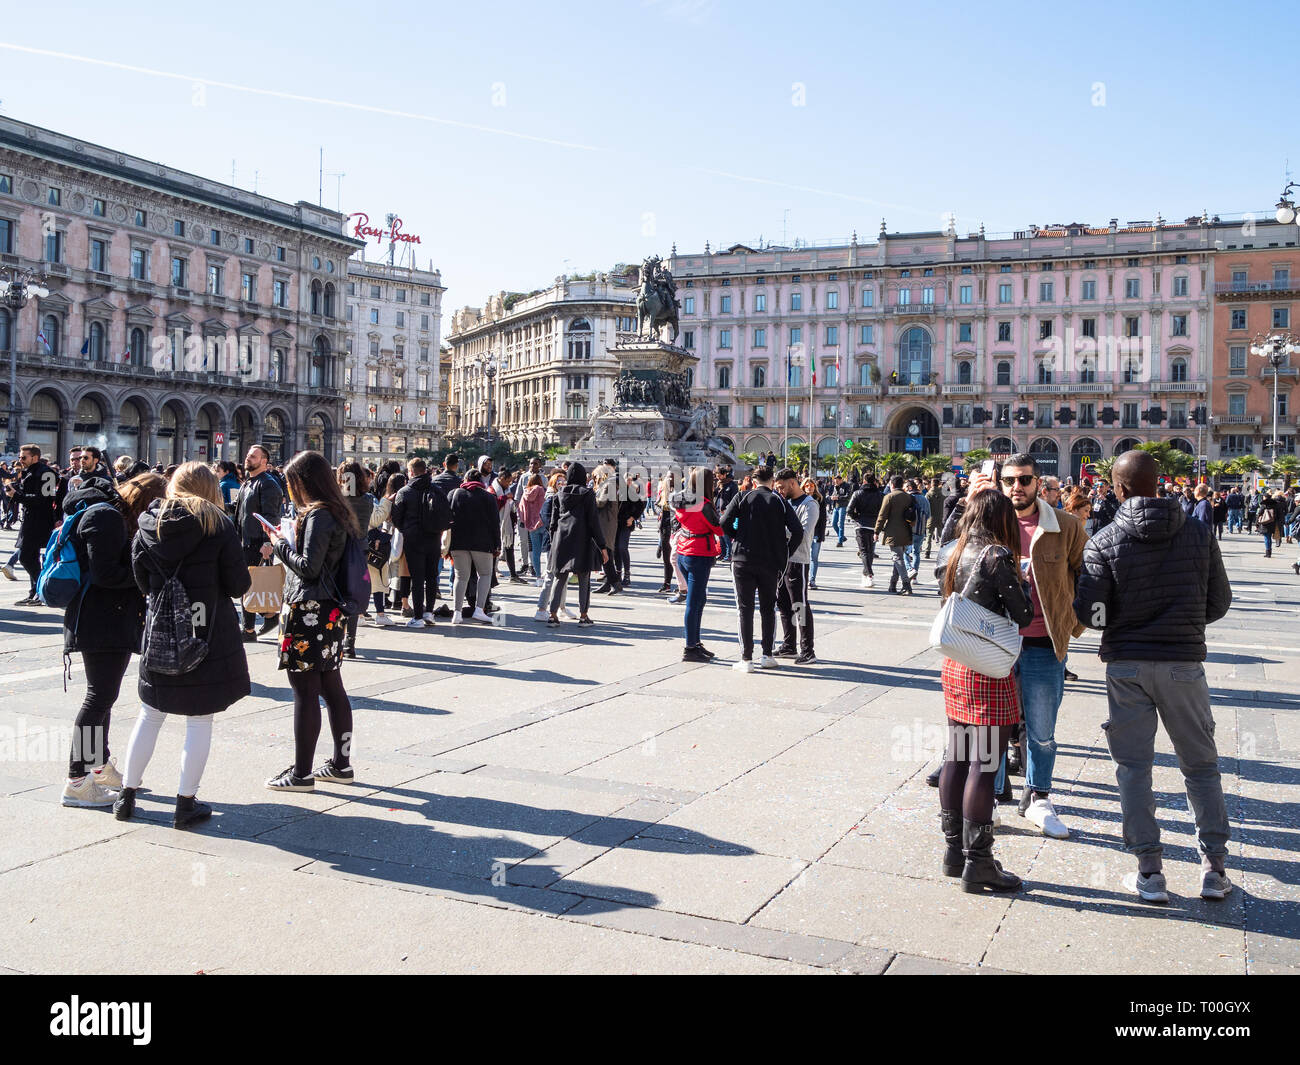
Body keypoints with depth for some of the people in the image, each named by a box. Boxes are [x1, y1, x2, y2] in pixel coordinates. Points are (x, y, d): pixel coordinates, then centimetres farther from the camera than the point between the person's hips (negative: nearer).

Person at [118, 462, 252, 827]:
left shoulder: (149, 523, 4)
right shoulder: (218, 524, -8)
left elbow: (142, 582, 8)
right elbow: (238, 585, -8)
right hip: (209, 635, -4)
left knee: (149, 715, 17)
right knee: (199, 721, 4)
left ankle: (127, 795, 25)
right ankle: (186, 804, 9)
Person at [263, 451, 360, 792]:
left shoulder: (317, 516, -14)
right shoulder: (337, 513, 13)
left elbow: (308, 567, -18)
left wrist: (280, 545, -4)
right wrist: (284, 547, 12)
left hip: (309, 613, -9)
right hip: (330, 611, 10)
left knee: (305, 692, -3)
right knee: (332, 688, 14)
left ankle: (301, 773, 3)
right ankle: (341, 764, 22)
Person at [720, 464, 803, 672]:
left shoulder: (743, 497, -1)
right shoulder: (780, 502, 2)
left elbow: (724, 522, -8)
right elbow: (797, 531, -7)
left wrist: (737, 537, 9)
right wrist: (785, 554, 4)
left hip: (743, 560, -1)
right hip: (770, 562, 1)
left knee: (745, 609, 3)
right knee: (768, 609, 16)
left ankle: (746, 659, 2)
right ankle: (767, 655, 17)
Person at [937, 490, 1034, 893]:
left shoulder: (959, 553, 9)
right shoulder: (998, 556, -13)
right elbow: (1023, 616, -10)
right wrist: (1023, 584, 8)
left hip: (956, 666, 8)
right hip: (988, 671, -8)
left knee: (956, 759, 13)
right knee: (984, 765, -3)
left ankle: (954, 850, 23)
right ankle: (977, 863, 3)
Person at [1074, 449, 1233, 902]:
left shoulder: (1104, 542, -9)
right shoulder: (1199, 534, -3)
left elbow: (1090, 614, -12)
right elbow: (1219, 602, 3)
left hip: (1126, 665, -1)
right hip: (1184, 662, 2)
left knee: (1133, 765, 7)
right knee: (1201, 764, 15)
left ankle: (1149, 872, 9)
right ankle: (1214, 868, 19)